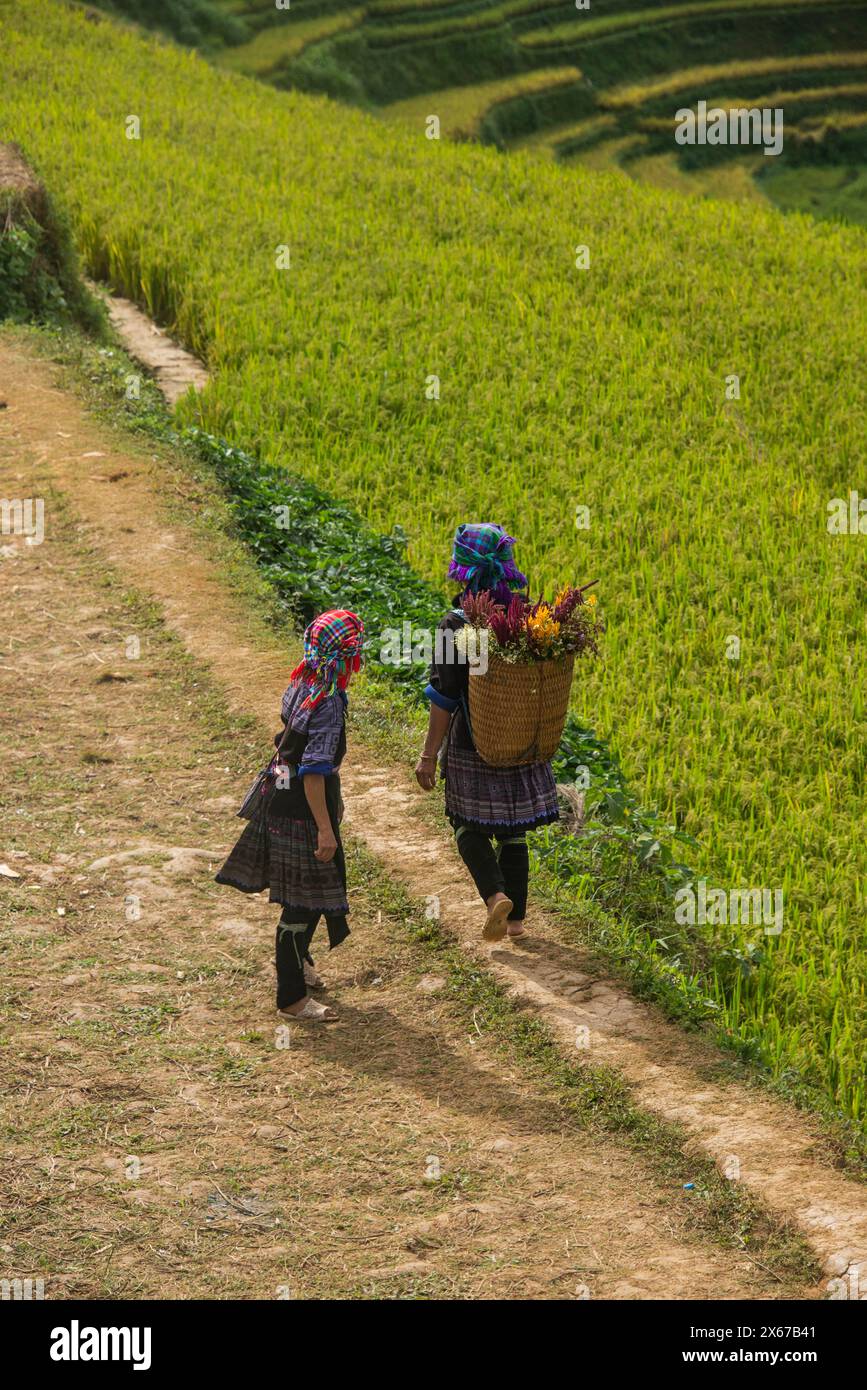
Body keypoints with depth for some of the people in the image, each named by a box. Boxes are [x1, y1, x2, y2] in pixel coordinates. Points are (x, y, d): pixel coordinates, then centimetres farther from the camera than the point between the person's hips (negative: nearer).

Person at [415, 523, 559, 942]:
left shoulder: (455, 626, -17)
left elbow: (444, 699, -16)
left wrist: (428, 756, -7)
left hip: (471, 746, -4)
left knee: (469, 828, 13)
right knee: (512, 832, 15)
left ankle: (496, 895, -10)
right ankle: (516, 919, 20)